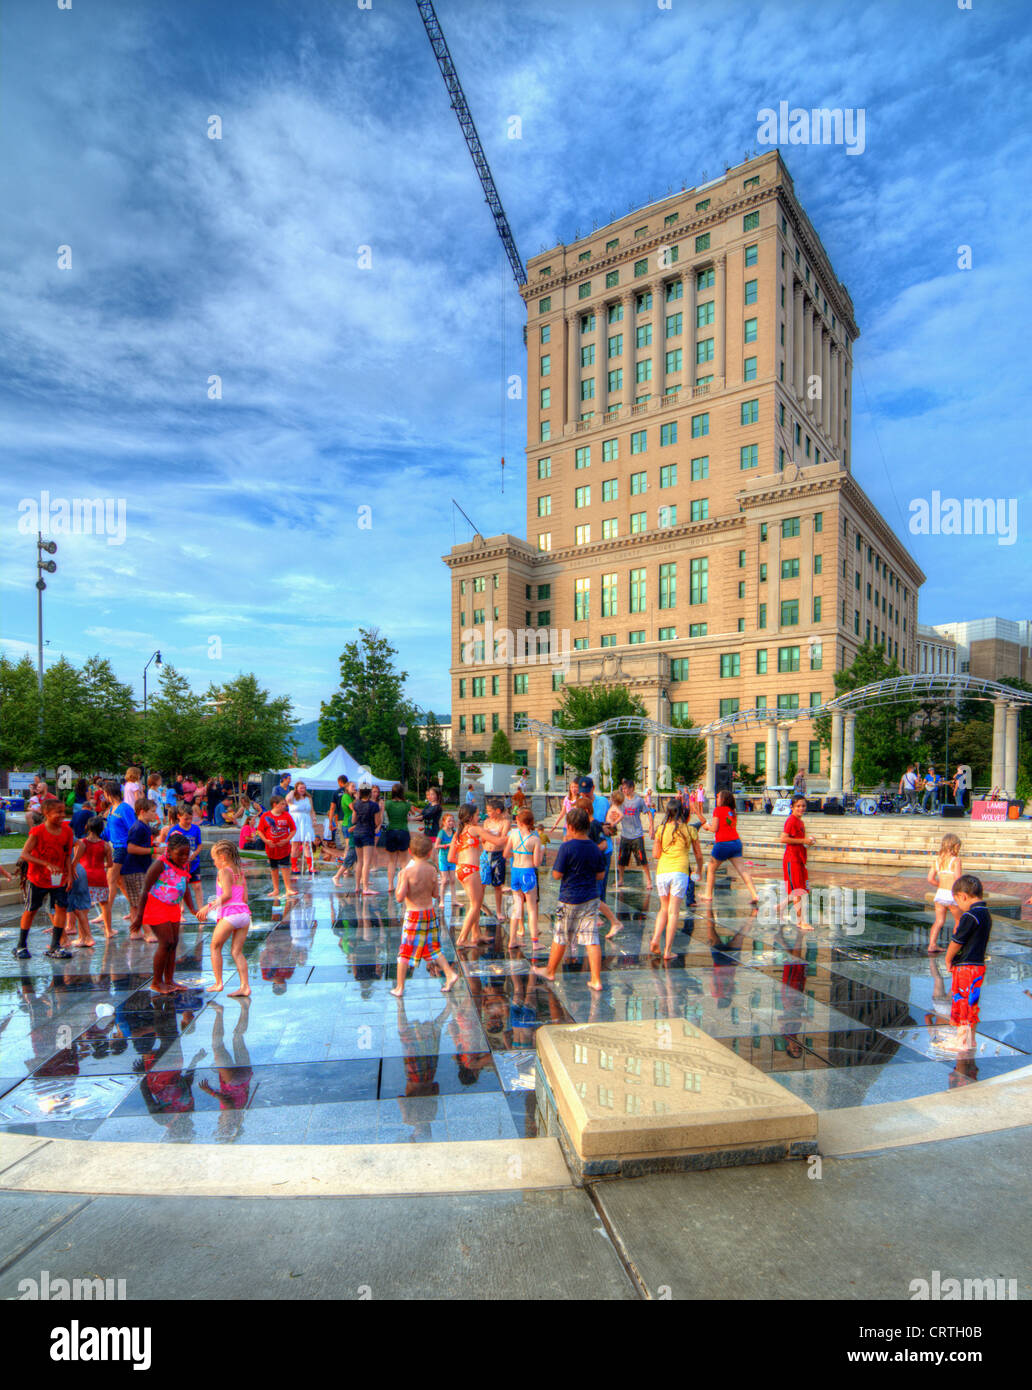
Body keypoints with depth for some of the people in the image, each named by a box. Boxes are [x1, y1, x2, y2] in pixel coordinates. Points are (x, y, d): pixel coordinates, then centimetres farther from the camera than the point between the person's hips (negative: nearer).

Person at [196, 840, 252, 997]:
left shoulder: (224, 871, -3)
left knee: (215, 947, 13)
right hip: (244, 912, 7)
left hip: (230, 913, -7)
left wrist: (209, 906, -10)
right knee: (236, 952, 10)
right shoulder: (240, 872, 18)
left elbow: (227, 895, -15)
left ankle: (218, 983, 15)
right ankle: (245, 986, 3)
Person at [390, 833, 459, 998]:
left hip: (413, 915, -4)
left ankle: (399, 988, 16)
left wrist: (399, 879, -5)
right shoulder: (432, 870, -4)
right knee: (433, 948, 20)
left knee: (405, 951, 8)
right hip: (430, 912, 4)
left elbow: (400, 897, -18)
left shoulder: (407, 871, -17)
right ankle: (449, 974, 12)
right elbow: (436, 894, 5)